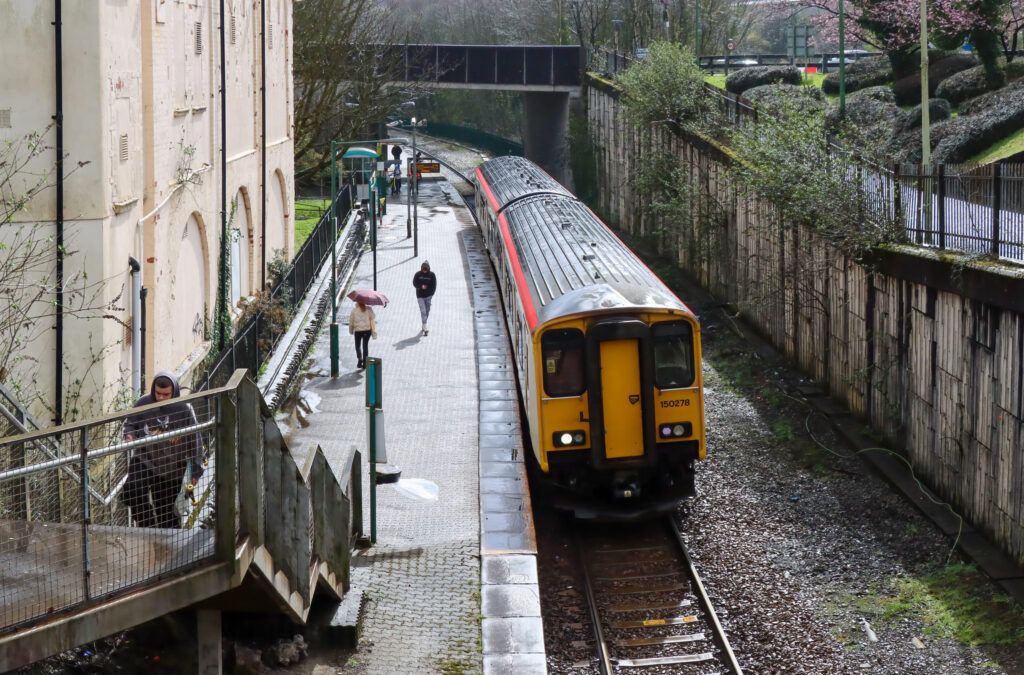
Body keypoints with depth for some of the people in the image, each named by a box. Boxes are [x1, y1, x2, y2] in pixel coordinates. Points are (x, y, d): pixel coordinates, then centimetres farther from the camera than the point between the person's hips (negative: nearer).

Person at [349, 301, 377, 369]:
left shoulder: (354, 311, -7)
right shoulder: (369, 309, -3)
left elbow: (351, 322, 0)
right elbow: (373, 320, -8)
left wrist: (351, 330, 16)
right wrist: (374, 331, -7)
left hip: (358, 331, -1)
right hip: (367, 330, 1)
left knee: (358, 346, 16)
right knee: (365, 346, 14)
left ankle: (360, 359, -6)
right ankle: (365, 362, 12)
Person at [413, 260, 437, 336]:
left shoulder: (432, 275, -2)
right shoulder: (418, 274, -4)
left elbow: (434, 285, 1)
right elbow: (414, 283, -1)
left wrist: (431, 294, -8)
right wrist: (421, 286, -20)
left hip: (428, 296, 2)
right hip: (420, 296, -2)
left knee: (427, 311, 11)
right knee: (423, 312, -11)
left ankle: (423, 325, 31)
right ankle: (425, 329, -15)